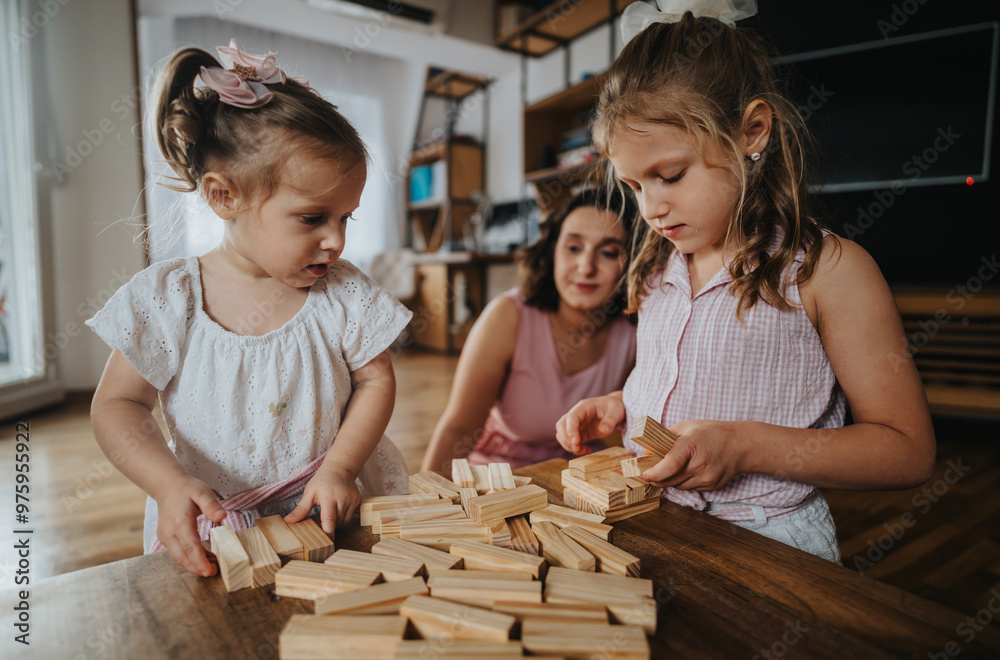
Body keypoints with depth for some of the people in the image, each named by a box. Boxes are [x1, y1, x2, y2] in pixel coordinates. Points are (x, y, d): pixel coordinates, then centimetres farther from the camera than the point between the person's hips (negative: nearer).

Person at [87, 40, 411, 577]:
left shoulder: (344, 294, -6)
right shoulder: (166, 300, -8)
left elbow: (375, 380, -1)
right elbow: (117, 404, -3)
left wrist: (340, 467, -12)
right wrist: (170, 483, -18)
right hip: (208, 527, 1)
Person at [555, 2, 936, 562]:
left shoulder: (827, 270, -10)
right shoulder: (658, 269, 7)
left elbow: (911, 451, -8)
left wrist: (744, 444, -20)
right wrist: (617, 405, 1)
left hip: (765, 540, -4)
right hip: (649, 522, 4)